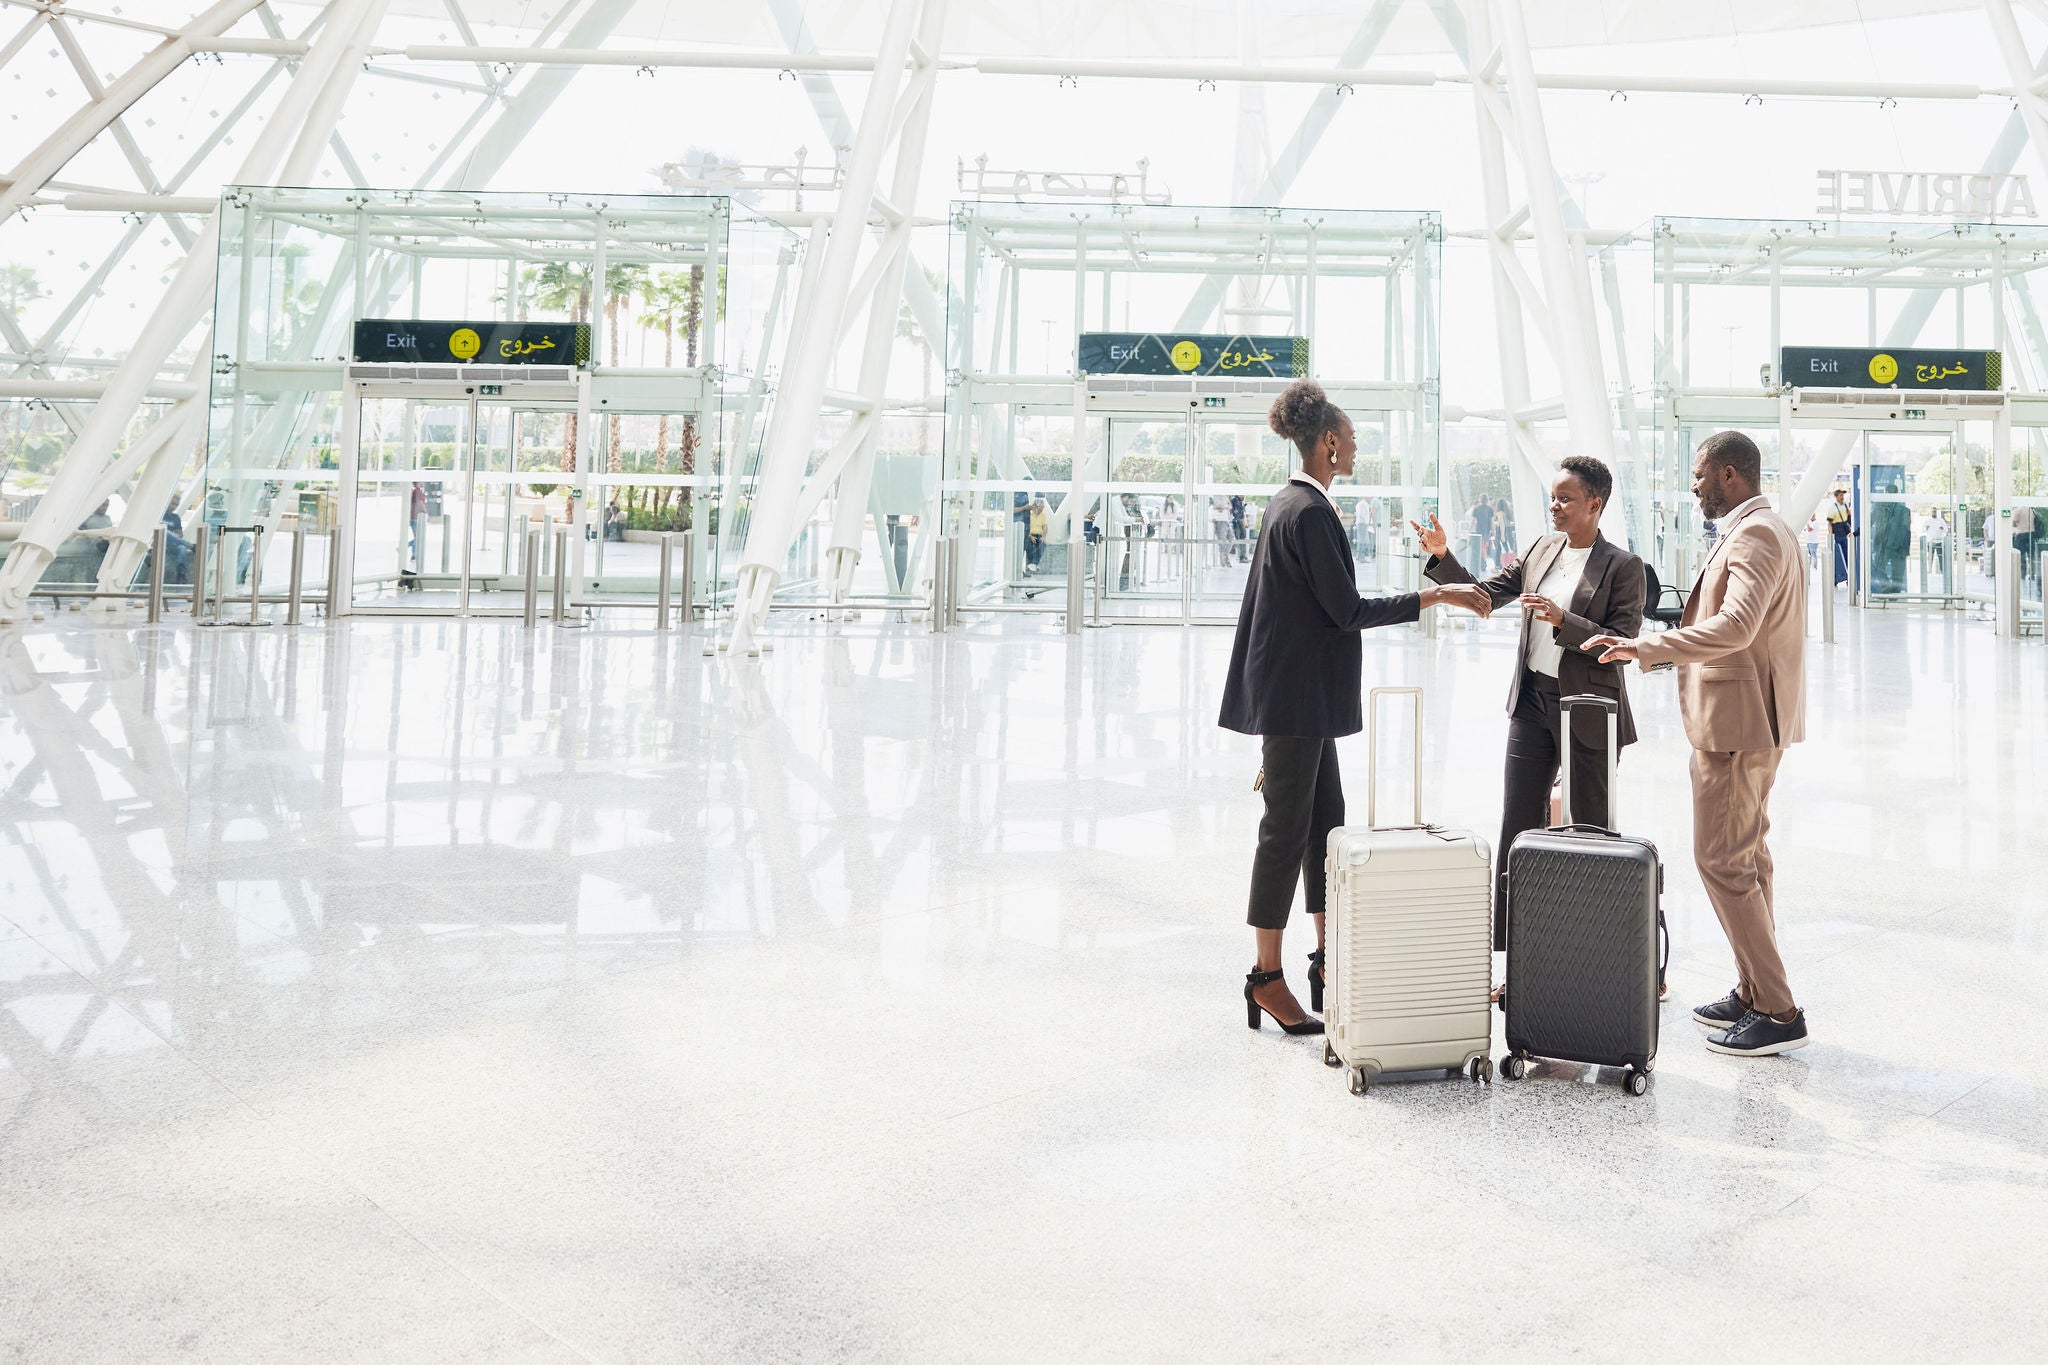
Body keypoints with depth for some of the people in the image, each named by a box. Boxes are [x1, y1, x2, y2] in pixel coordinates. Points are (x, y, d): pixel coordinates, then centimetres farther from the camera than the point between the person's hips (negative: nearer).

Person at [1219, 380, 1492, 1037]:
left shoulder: (1293, 503, 14)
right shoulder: (1310, 512, -17)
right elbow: (1348, 610, -18)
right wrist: (1436, 595, -14)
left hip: (1302, 693, 10)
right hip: (1297, 693, -10)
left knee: (1326, 822, 14)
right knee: (1288, 829, -5)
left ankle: (1327, 958, 22)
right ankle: (1267, 977, 1)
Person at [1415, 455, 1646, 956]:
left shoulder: (1623, 567, -9)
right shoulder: (1541, 550, 9)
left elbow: (1622, 644, -15)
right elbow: (1484, 595, 10)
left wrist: (1563, 620, -25)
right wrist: (1443, 558, -4)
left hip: (1588, 713, -5)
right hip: (1532, 702, 6)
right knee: (1518, 828, 4)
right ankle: (1512, 947, 10)